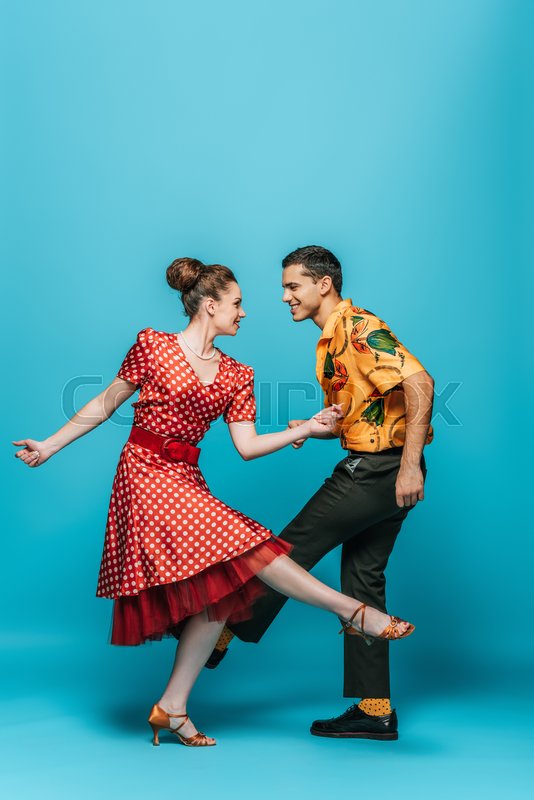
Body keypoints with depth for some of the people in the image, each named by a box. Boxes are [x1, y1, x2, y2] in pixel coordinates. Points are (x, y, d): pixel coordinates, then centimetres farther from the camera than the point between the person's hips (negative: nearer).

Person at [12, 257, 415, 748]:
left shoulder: (236, 375, 12)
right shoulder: (153, 346, -1)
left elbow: (247, 446, 7)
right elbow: (106, 404, 6)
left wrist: (305, 430, -2)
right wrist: (50, 446, 8)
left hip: (188, 484, 7)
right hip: (146, 472, -7)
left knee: (222, 587, -4)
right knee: (239, 548, -19)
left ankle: (172, 708, 5)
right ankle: (353, 611, -17)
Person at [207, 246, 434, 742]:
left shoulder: (359, 328, -15)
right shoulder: (331, 341, 18)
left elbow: (419, 383, -26)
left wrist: (410, 463, -30)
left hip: (380, 468, -10)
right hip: (372, 466, 10)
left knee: (294, 548, 1)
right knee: (362, 580, 11)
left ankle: (224, 634, 18)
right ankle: (375, 711, 15)